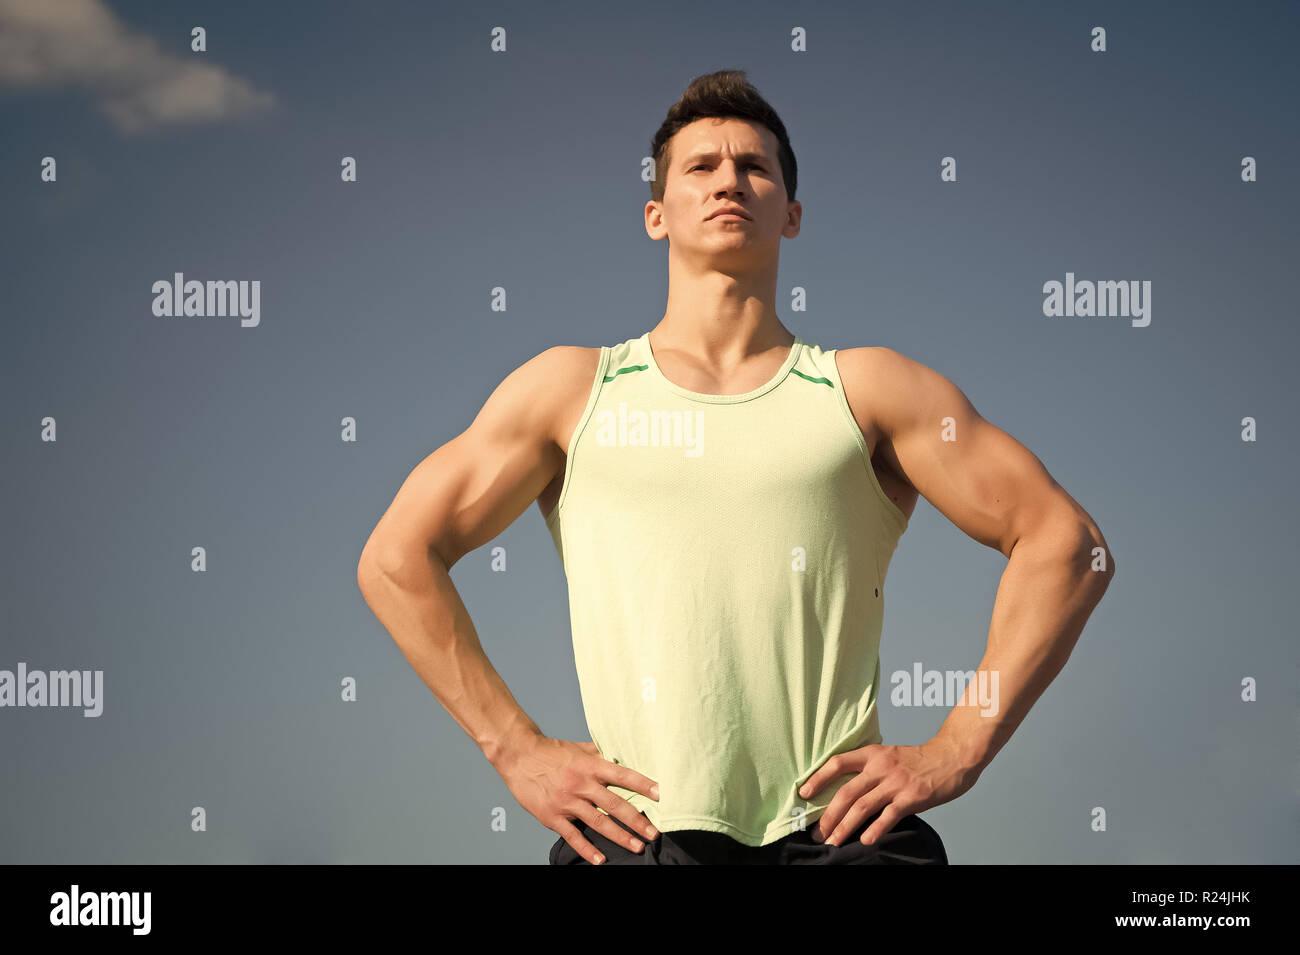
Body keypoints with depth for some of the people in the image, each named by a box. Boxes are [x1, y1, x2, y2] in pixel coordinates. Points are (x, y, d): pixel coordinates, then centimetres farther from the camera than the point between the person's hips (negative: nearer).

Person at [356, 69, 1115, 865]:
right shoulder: (573, 388, 16)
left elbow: (1067, 543, 11)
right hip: (641, 833, 0)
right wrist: (520, 753, 6)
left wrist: (956, 754, 2)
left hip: (840, 832, 0)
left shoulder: (865, 391, 15)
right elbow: (396, 557, 14)